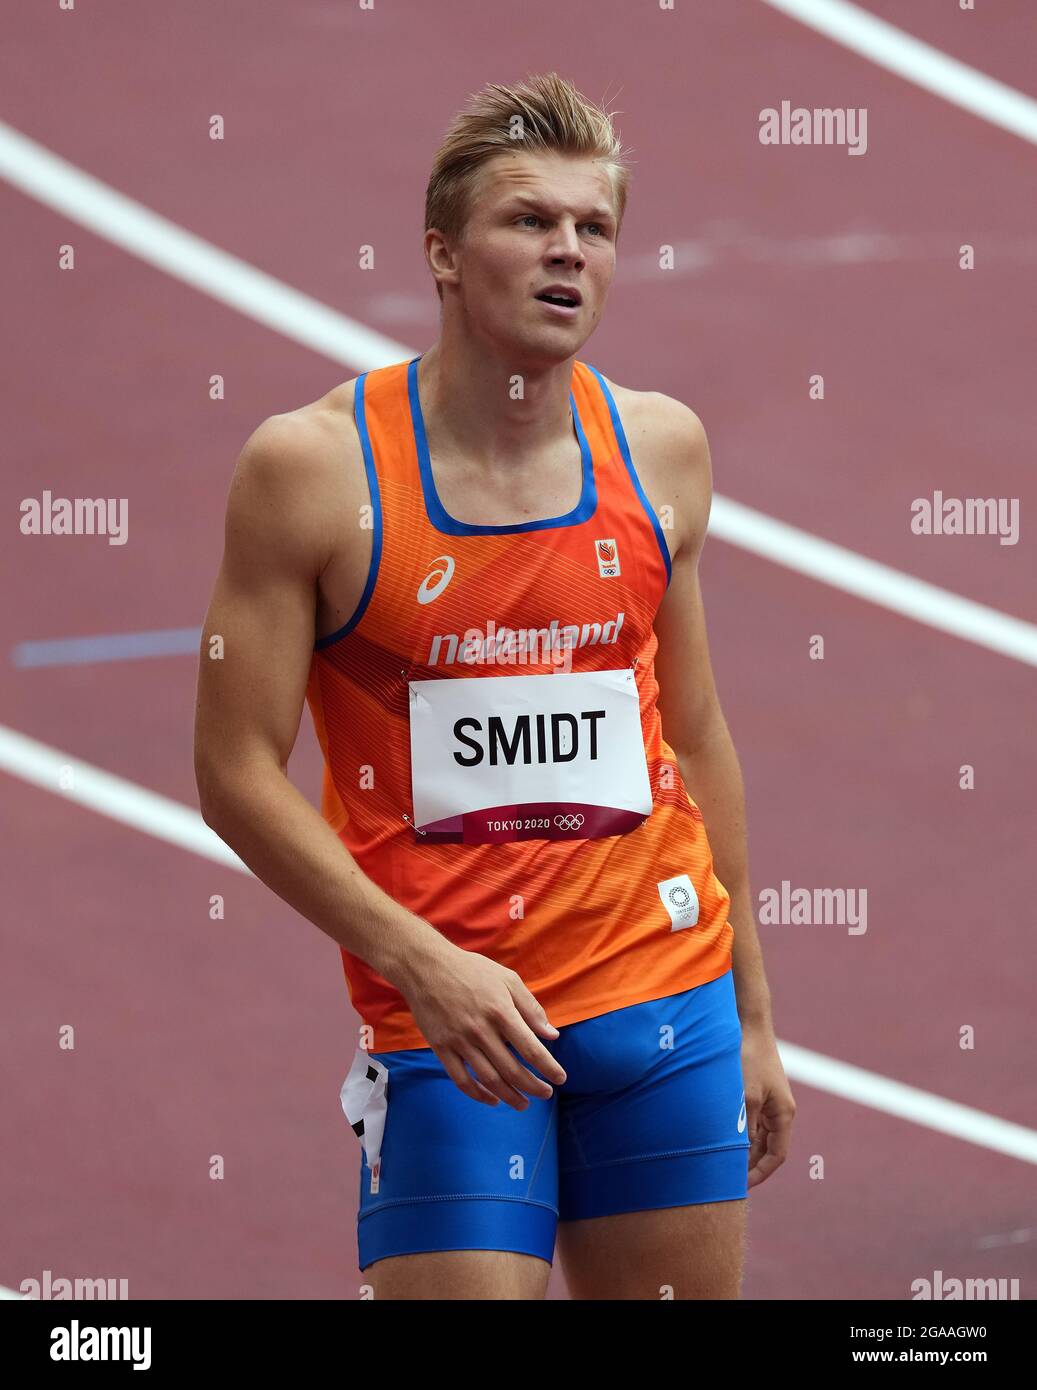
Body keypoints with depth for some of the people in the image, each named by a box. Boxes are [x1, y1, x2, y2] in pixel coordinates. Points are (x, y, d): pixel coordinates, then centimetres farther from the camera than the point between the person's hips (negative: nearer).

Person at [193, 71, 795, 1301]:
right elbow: (237, 774, -8)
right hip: (445, 1018, -4)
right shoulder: (313, 466, -7)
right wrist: (427, 964, -17)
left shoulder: (661, 448, 7)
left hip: (663, 994, 4)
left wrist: (752, 1016, 16)